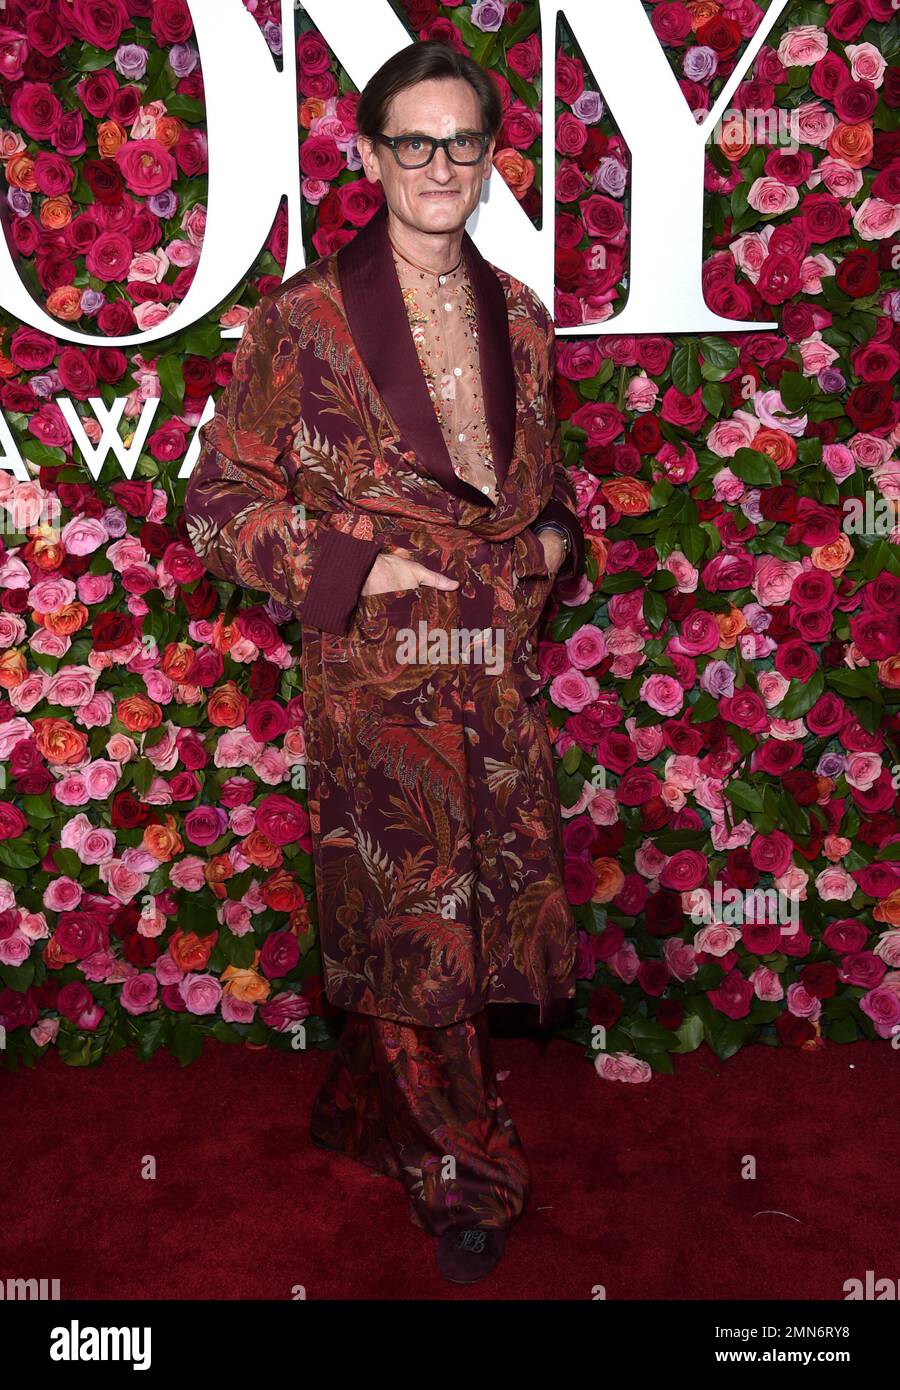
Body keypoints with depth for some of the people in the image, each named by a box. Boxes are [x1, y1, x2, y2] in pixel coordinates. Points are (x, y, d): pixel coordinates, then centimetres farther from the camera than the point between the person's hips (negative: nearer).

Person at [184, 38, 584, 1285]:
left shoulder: (518, 316, 9)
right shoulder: (305, 319, -6)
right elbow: (220, 501, -4)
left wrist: (553, 538, 1)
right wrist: (355, 569, -14)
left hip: (498, 673, 5)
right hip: (377, 681, -5)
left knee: (498, 901, 12)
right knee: (410, 919, 6)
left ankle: (378, 1108, 39)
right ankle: (461, 1170, 30)